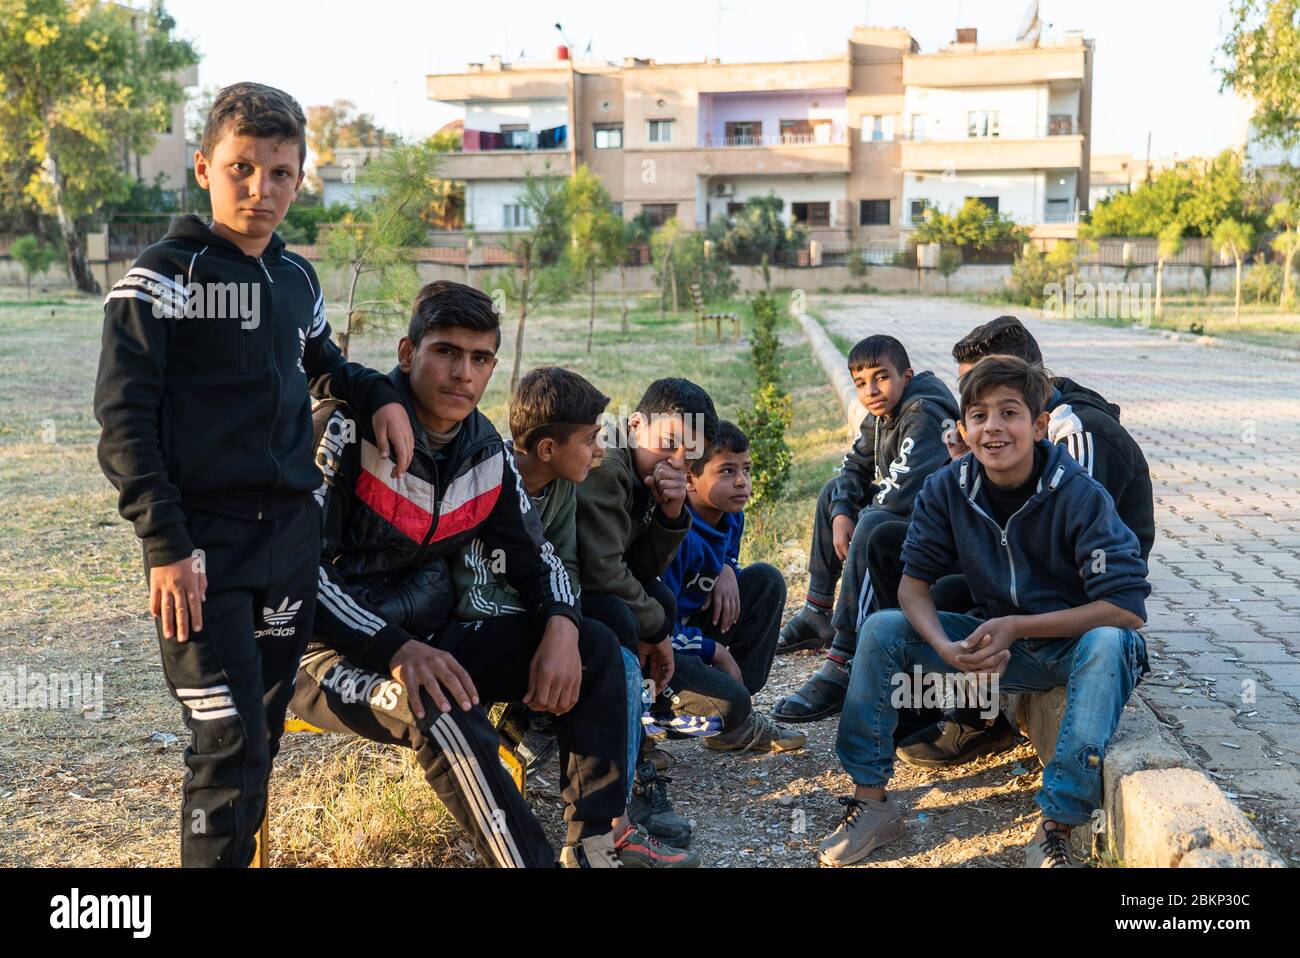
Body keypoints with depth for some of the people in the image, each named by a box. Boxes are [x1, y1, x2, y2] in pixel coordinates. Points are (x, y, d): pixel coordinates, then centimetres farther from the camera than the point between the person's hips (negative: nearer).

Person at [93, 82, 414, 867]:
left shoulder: (298, 279, 12)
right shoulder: (163, 278, -6)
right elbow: (124, 419, -10)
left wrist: (379, 395, 9)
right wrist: (165, 545, -16)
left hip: (293, 532, 6)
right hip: (205, 544, -6)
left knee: (264, 731, 13)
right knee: (230, 745, -8)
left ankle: (245, 847, 29)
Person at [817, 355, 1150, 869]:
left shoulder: (1080, 495, -21)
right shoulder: (947, 489, -10)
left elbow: (1127, 608, -24)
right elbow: (914, 583, -8)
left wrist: (1015, 626, -27)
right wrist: (947, 648, -29)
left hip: (1074, 643, -4)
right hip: (994, 641, 4)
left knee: (1107, 644, -37)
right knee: (880, 630, -13)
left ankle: (1056, 827, -32)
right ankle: (871, 797, -6)